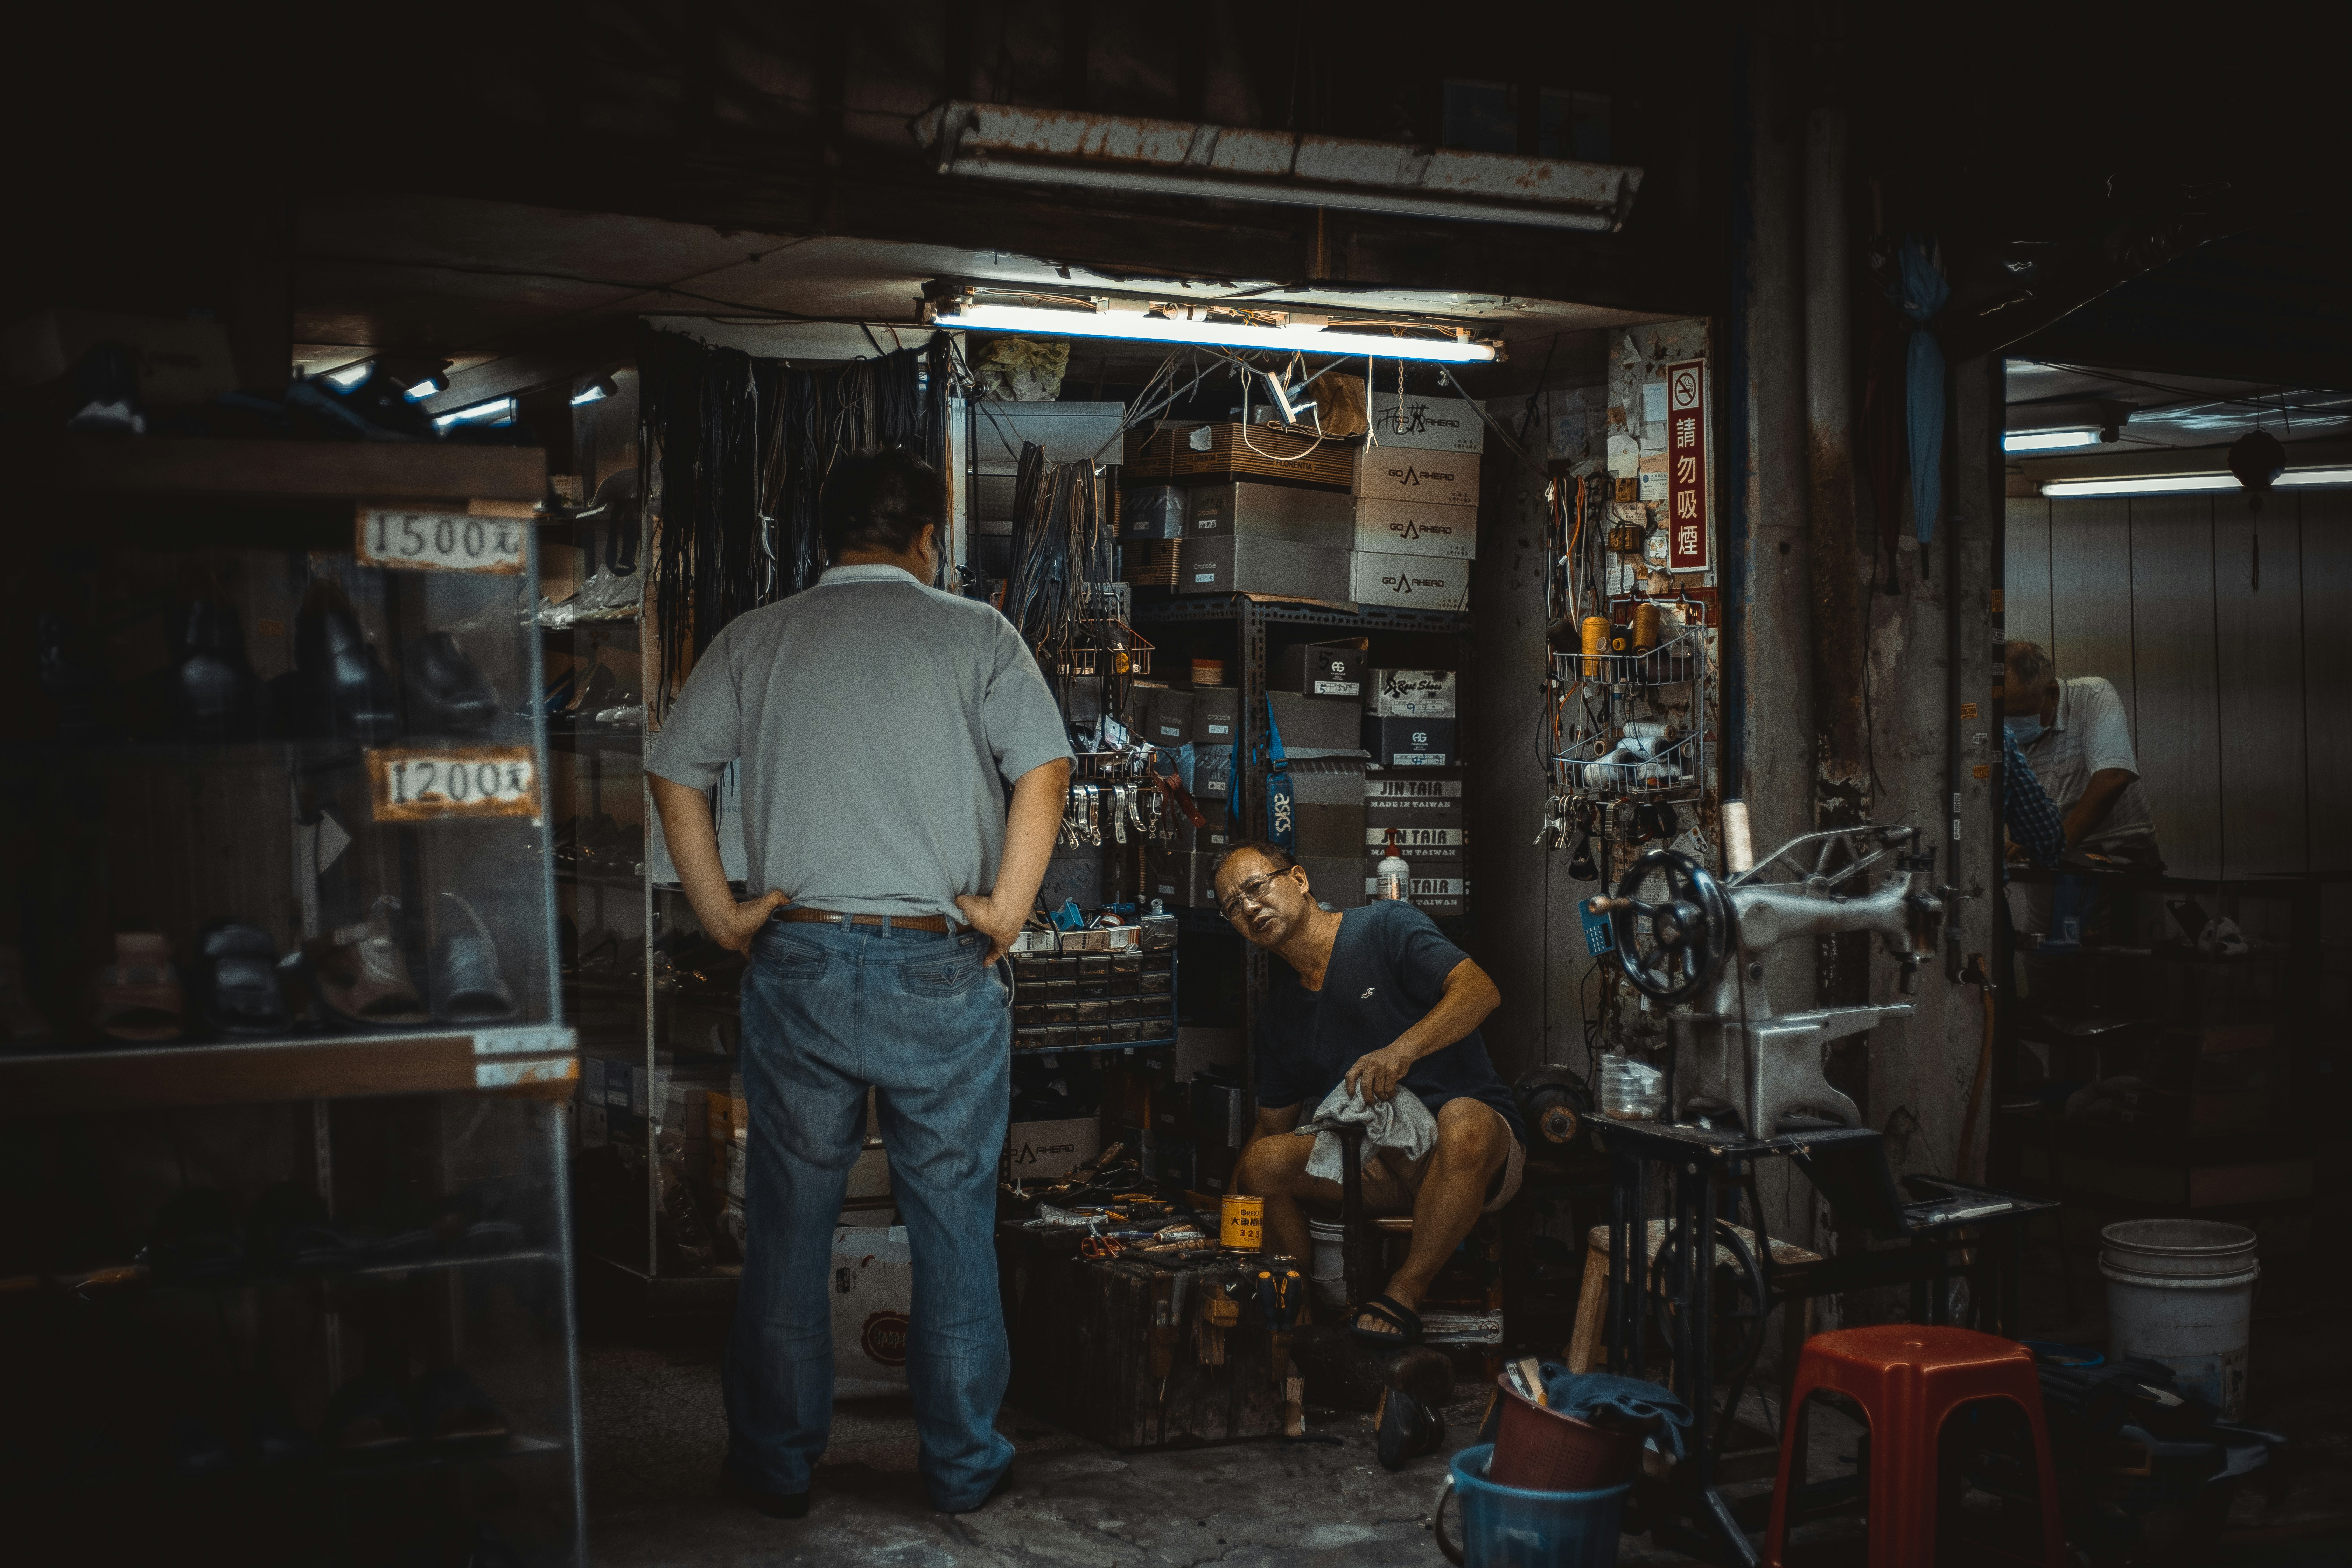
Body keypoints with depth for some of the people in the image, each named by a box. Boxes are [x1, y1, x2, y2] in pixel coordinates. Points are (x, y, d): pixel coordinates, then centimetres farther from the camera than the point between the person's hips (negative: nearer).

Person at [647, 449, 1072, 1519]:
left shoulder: (755, 639, 8)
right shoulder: (975, 634, 2)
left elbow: (674, 776, 3)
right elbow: (1044, 771, -10)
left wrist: (721, 914, 4)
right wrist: (1007, 909, -6)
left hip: (798, 961, 1)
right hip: (942, 972, -1)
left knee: (787, 1224, 12)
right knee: (955, 1222, 10)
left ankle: (775, 1465, 22)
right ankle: (963, 1464, 21)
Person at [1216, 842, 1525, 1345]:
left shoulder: (1385, 926, -5)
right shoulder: (1278, 1014, 14)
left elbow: (1480, 989, -19)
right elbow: (1272, 1125, 19)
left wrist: (1402, 1050, -36)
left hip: (1477, 1147, -5)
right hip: (1378, 1162, 5)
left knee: (1462, 1121, -40)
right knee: (1260, 1164, -17)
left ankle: (1405, 1293, -27)